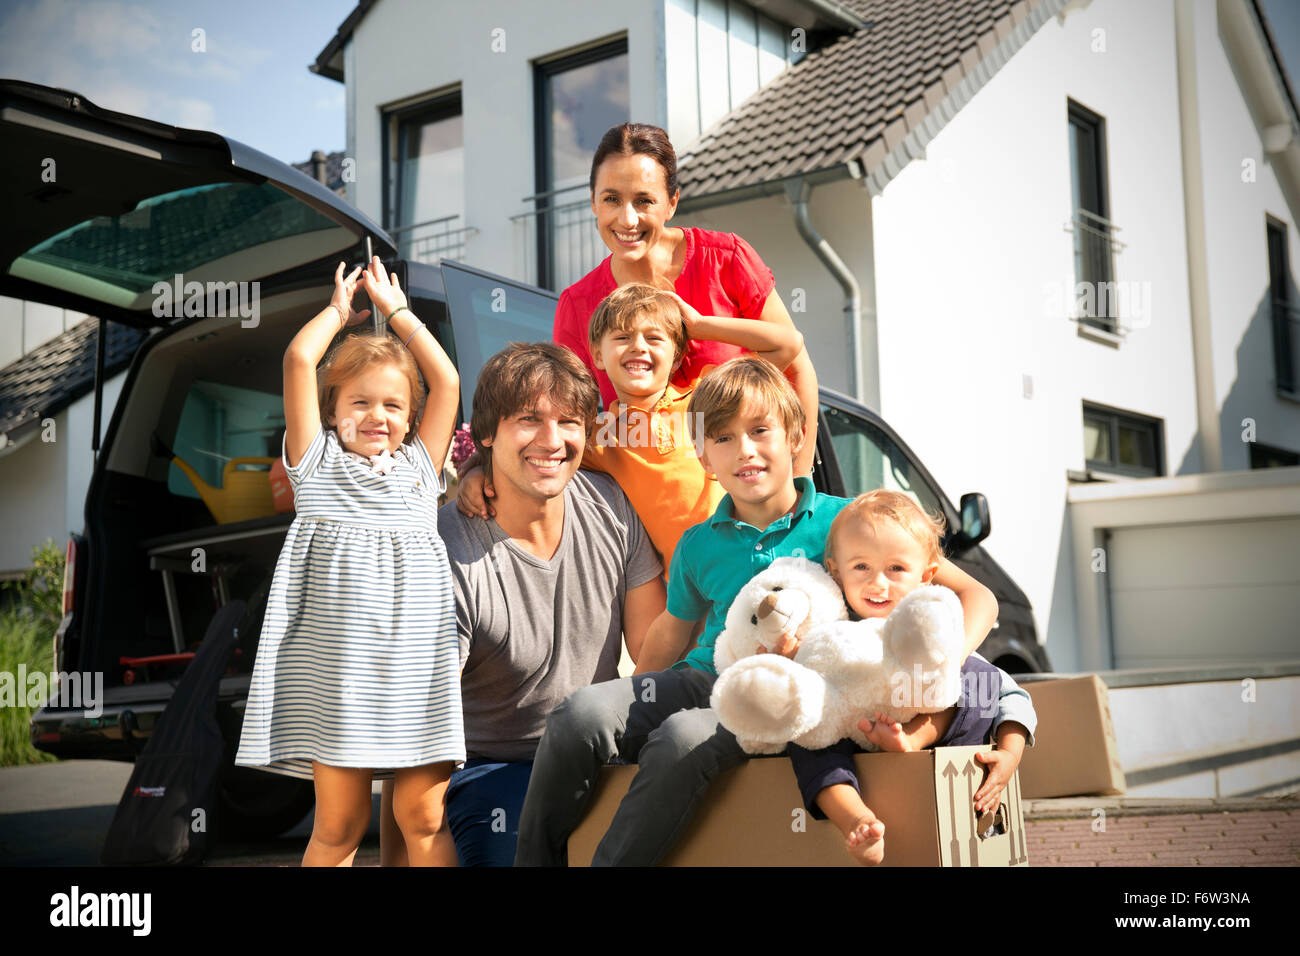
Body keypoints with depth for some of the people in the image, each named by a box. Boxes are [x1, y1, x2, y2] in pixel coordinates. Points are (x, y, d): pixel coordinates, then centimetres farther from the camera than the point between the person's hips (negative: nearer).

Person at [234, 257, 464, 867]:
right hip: (336, 662, -2)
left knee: (423, 817, 0)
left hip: (414, 664, 2)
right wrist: (339, 310, 21)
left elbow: (447, 380, 14)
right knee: (338, 824, 0)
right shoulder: (318, 462, 12)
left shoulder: (418, 465, 18)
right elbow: (299, 359, 5)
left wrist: (396, 309, 23)